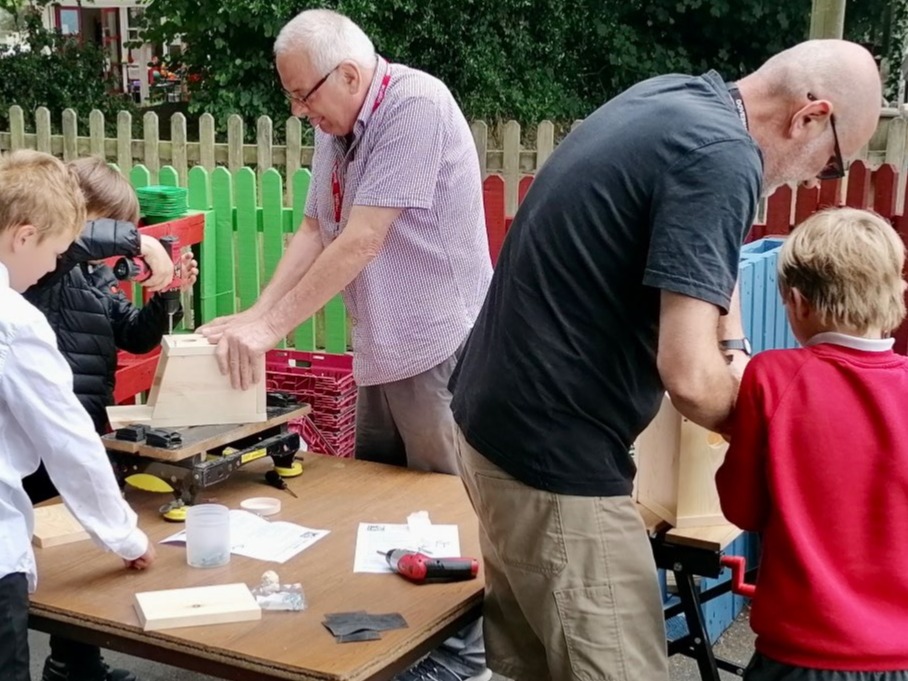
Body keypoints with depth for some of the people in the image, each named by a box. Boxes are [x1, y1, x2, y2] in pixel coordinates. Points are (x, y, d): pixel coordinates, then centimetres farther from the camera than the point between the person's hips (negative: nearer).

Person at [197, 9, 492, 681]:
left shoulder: (415, 104, -20)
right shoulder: (336, 124, 7)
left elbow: (362, 241, -24)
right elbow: (315, 232, 7)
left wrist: (272, 327, -21)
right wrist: (255, 314, -5)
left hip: (437, 343, -9)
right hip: (381, 347, 9)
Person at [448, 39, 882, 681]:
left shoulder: (672, 94, 10)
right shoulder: (721, 156, -20)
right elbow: (688, 376, -26)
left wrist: (734, 346, 18)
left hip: (494, 419, 10)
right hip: (552, 455, -10)